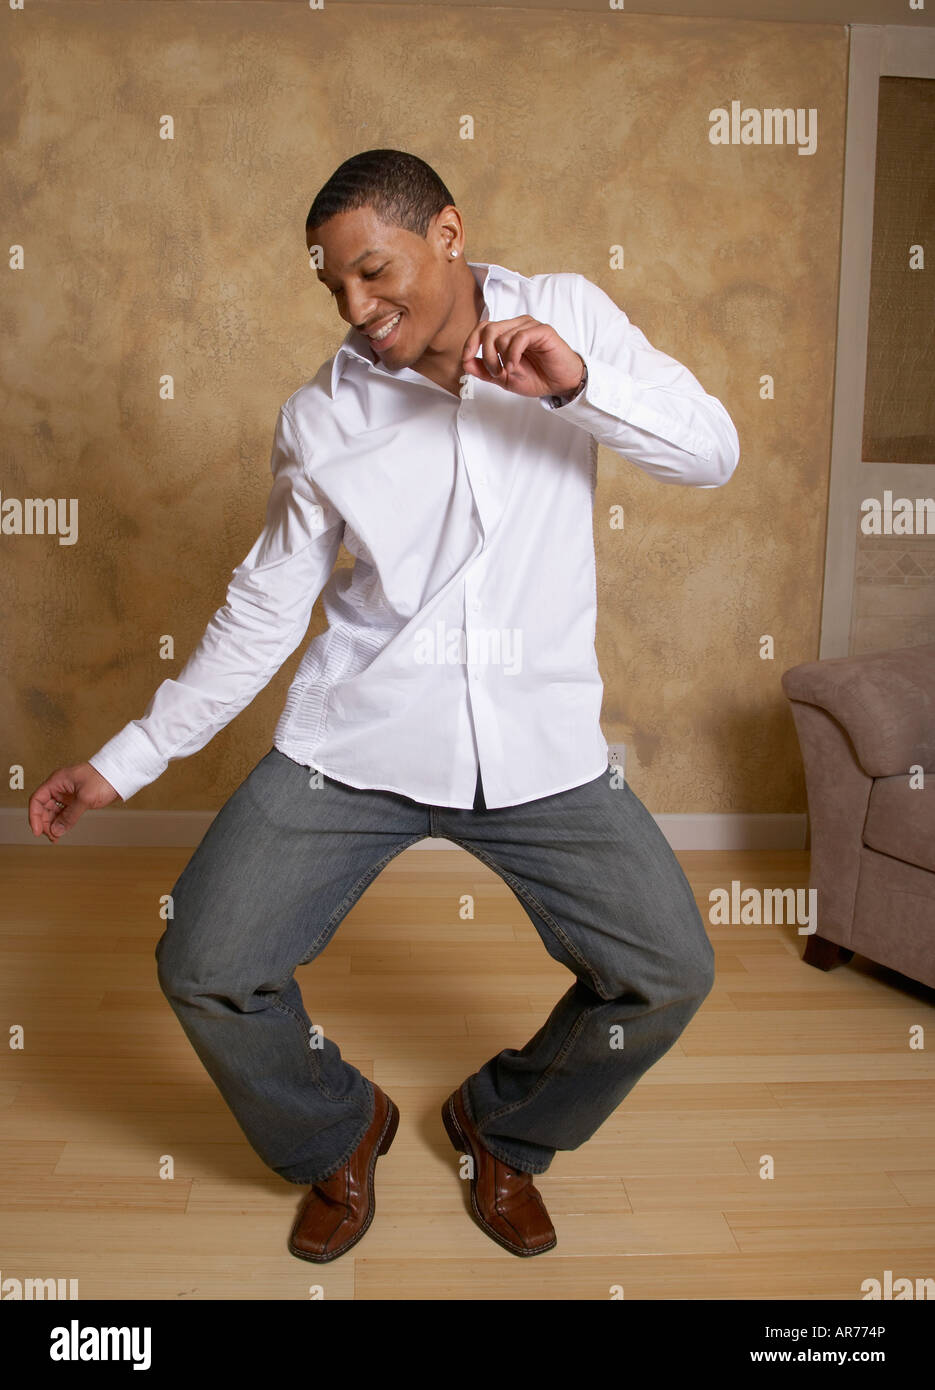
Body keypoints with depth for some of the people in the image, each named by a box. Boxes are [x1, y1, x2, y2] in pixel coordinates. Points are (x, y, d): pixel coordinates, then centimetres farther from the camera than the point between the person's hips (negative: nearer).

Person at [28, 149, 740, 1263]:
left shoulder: (566, 314, 3)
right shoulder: (320, 418, 1)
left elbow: (712, 454, -2)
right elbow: (264, 610, 6)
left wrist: (578, 382, -21)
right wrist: (125, 762, 4)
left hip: (542, 748, 1)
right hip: (356, 742, 0)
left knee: (669, 975, -3)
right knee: (205, 972, -8)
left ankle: (501, 1128, 28)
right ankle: (339, 1132, 26)